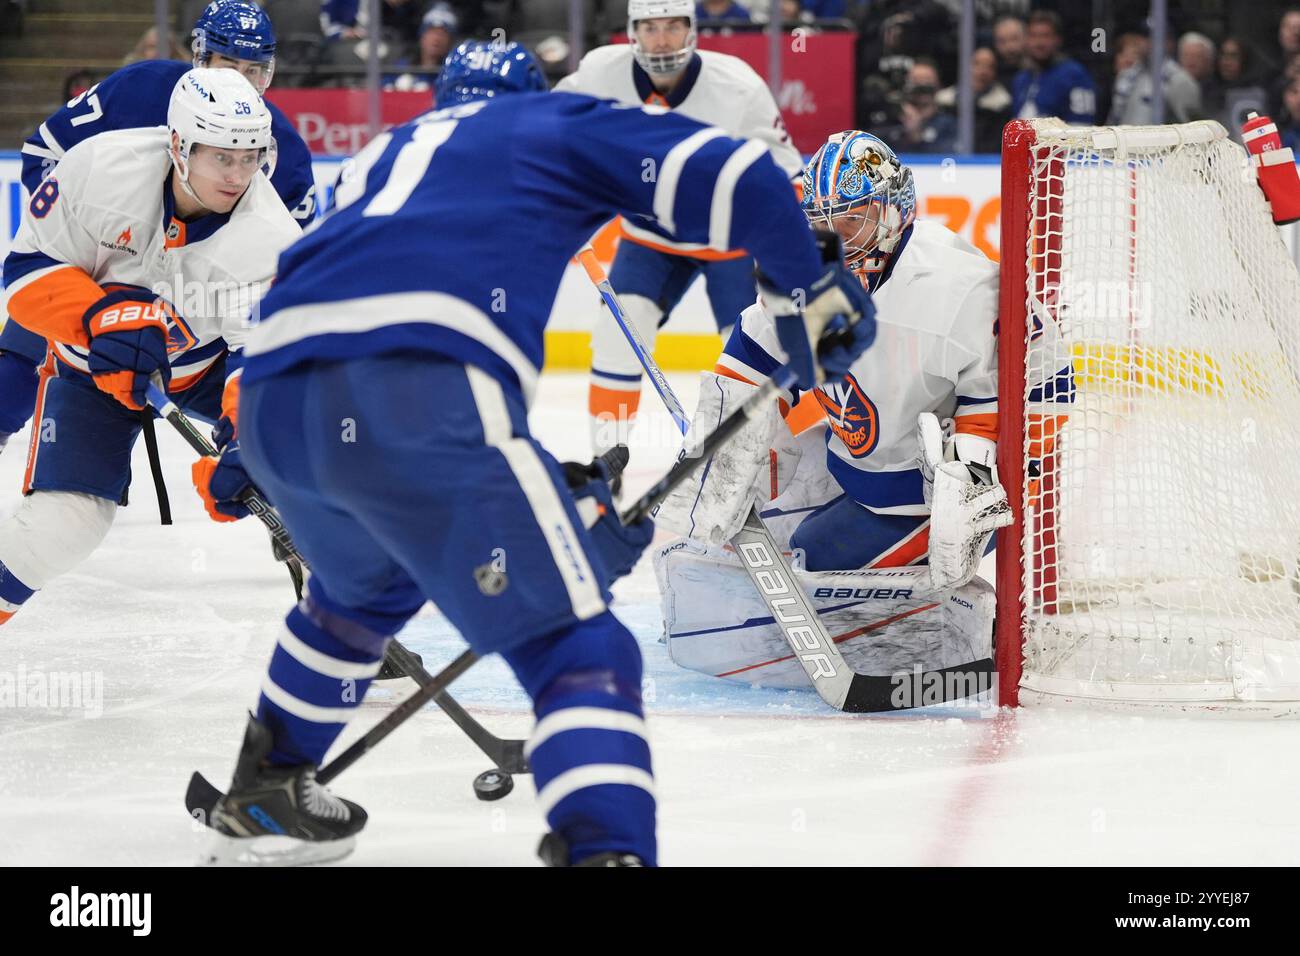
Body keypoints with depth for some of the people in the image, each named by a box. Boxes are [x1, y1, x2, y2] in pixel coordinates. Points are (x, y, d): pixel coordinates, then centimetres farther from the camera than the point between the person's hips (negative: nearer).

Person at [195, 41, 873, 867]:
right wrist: (814, 292, 22)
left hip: (274, 396, 7)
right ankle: (604, 849, -26)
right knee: (577, 647, -4)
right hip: (420, 395, -7)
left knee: (368, 584, 38)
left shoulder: (385, 154, 39)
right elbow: (731, 178, 7)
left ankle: (265, 792, 49)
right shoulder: (558, 124, 23)